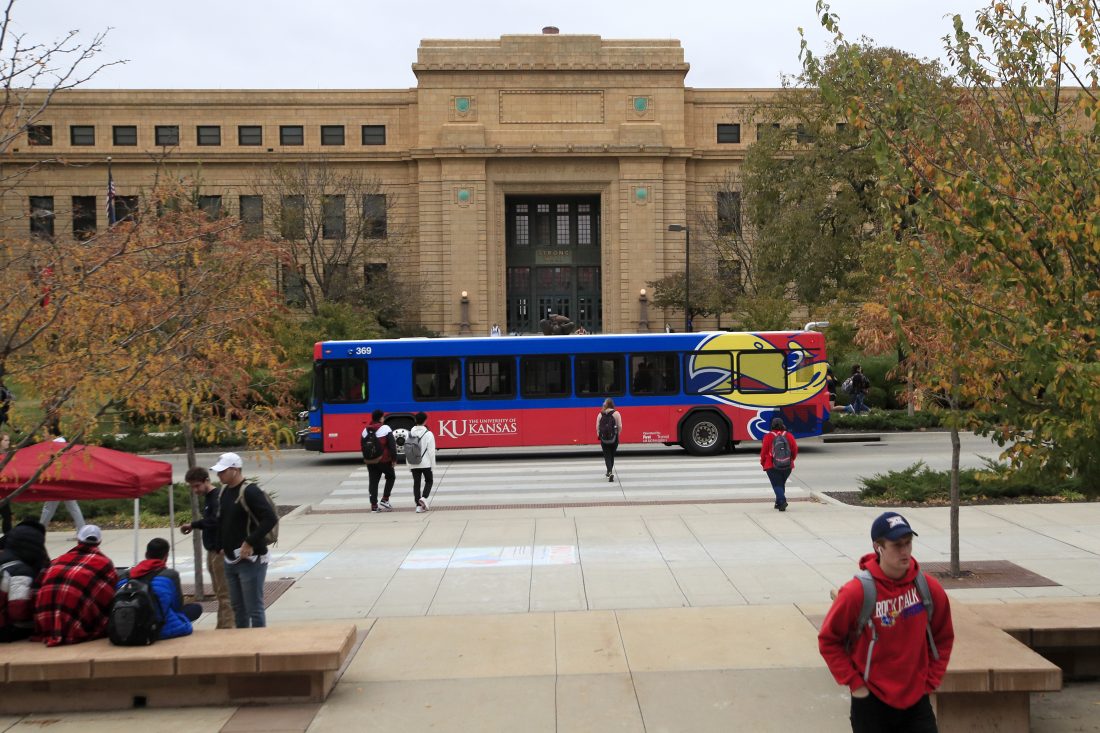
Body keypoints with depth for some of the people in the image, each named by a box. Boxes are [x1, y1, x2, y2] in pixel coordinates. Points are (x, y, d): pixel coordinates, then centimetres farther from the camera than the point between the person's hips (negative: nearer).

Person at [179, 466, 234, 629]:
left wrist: (193, 524, -22)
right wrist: (194, 526, 1)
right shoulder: (207, 498, 14)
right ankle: (222, 627, 23)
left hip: (220, 551, -10)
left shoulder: (217, 496, -16)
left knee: (224, 593, -7)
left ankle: (228, 628, -4)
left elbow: (215, 521, -30)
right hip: (213, 550, 10)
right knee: (219, 591, 15)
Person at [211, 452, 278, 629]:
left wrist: (251, 543, -23)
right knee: (237, 607, 17)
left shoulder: (249, 492, -16)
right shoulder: (223, 492, 10)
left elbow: (271, 519, -24)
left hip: (251, 560, -8)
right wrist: (222, 546, 13)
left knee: (254, 609, -3)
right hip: (230, 560, 8)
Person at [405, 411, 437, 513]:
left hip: (413, 464, 3)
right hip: (425, 463, -3)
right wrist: (432, 465, -2)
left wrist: (409, 463, 11)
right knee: (429, 481, 13)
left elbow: (407, 450, 3)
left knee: (416, 483, 8)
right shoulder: (428, 434, -10)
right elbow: (431, 451, -10)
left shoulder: (410, 434, 2)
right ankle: (424, 498, -9)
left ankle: (419, 505, 5)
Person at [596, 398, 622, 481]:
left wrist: (599, 435, 10)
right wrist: (617, 434, 8)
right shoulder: (616, 413, -5)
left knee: (607, 456, 4)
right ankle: (610, 472, 29)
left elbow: (597, 427, -2)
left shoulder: (600, 415, 0)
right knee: (612, 455, 16)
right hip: (614, 438, 0)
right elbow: (620, 426, -8)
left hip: (604, 439, 0)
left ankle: (610, 472, -14)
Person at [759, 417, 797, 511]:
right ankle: (779, 503, 24)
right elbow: (795, 450, 6)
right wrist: (791, 460, 24)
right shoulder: (789, 436, 1)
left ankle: (782, 501, -22)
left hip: (772, 466, -3)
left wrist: (763, 463, 13)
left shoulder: (768, 436, -7)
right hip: (787, 466, 3)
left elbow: (763, 451, -3)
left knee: (777, 485, -2)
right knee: (782, 484, 19)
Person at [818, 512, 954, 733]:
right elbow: (828, 640, -7)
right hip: (871, 702, -3)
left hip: (916, 700, 3)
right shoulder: (857, 592, -17)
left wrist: (930, 681, 5)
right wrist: (854, 683, -9)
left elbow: (943, 638, 10)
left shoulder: (929, 588, -6)